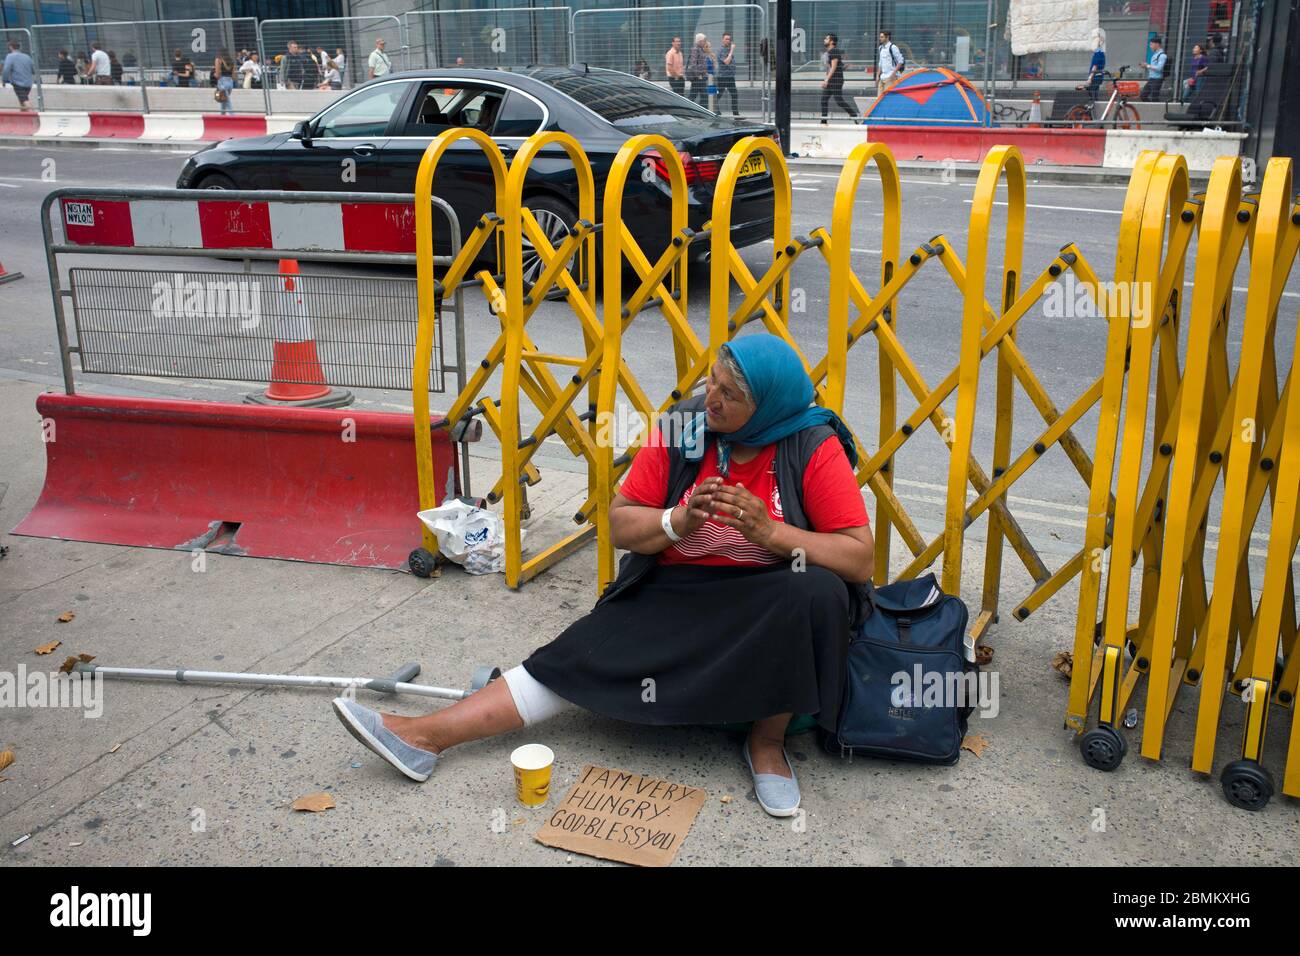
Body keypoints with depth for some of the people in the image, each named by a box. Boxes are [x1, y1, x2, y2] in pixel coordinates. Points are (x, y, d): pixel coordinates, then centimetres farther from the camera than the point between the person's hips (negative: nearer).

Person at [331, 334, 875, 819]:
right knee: (584, 657, -13)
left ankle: (768, 740, -13)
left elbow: (860, 559, -17)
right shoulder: (682, 428, -6)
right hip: (672, 595, 3)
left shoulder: (815, 448, -14)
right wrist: (679, 521, -21)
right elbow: (620, 525, -1)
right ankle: (425, 736, -12)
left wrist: (770, 531, -28)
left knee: (816, 591, -34)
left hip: (772, 607, -2)